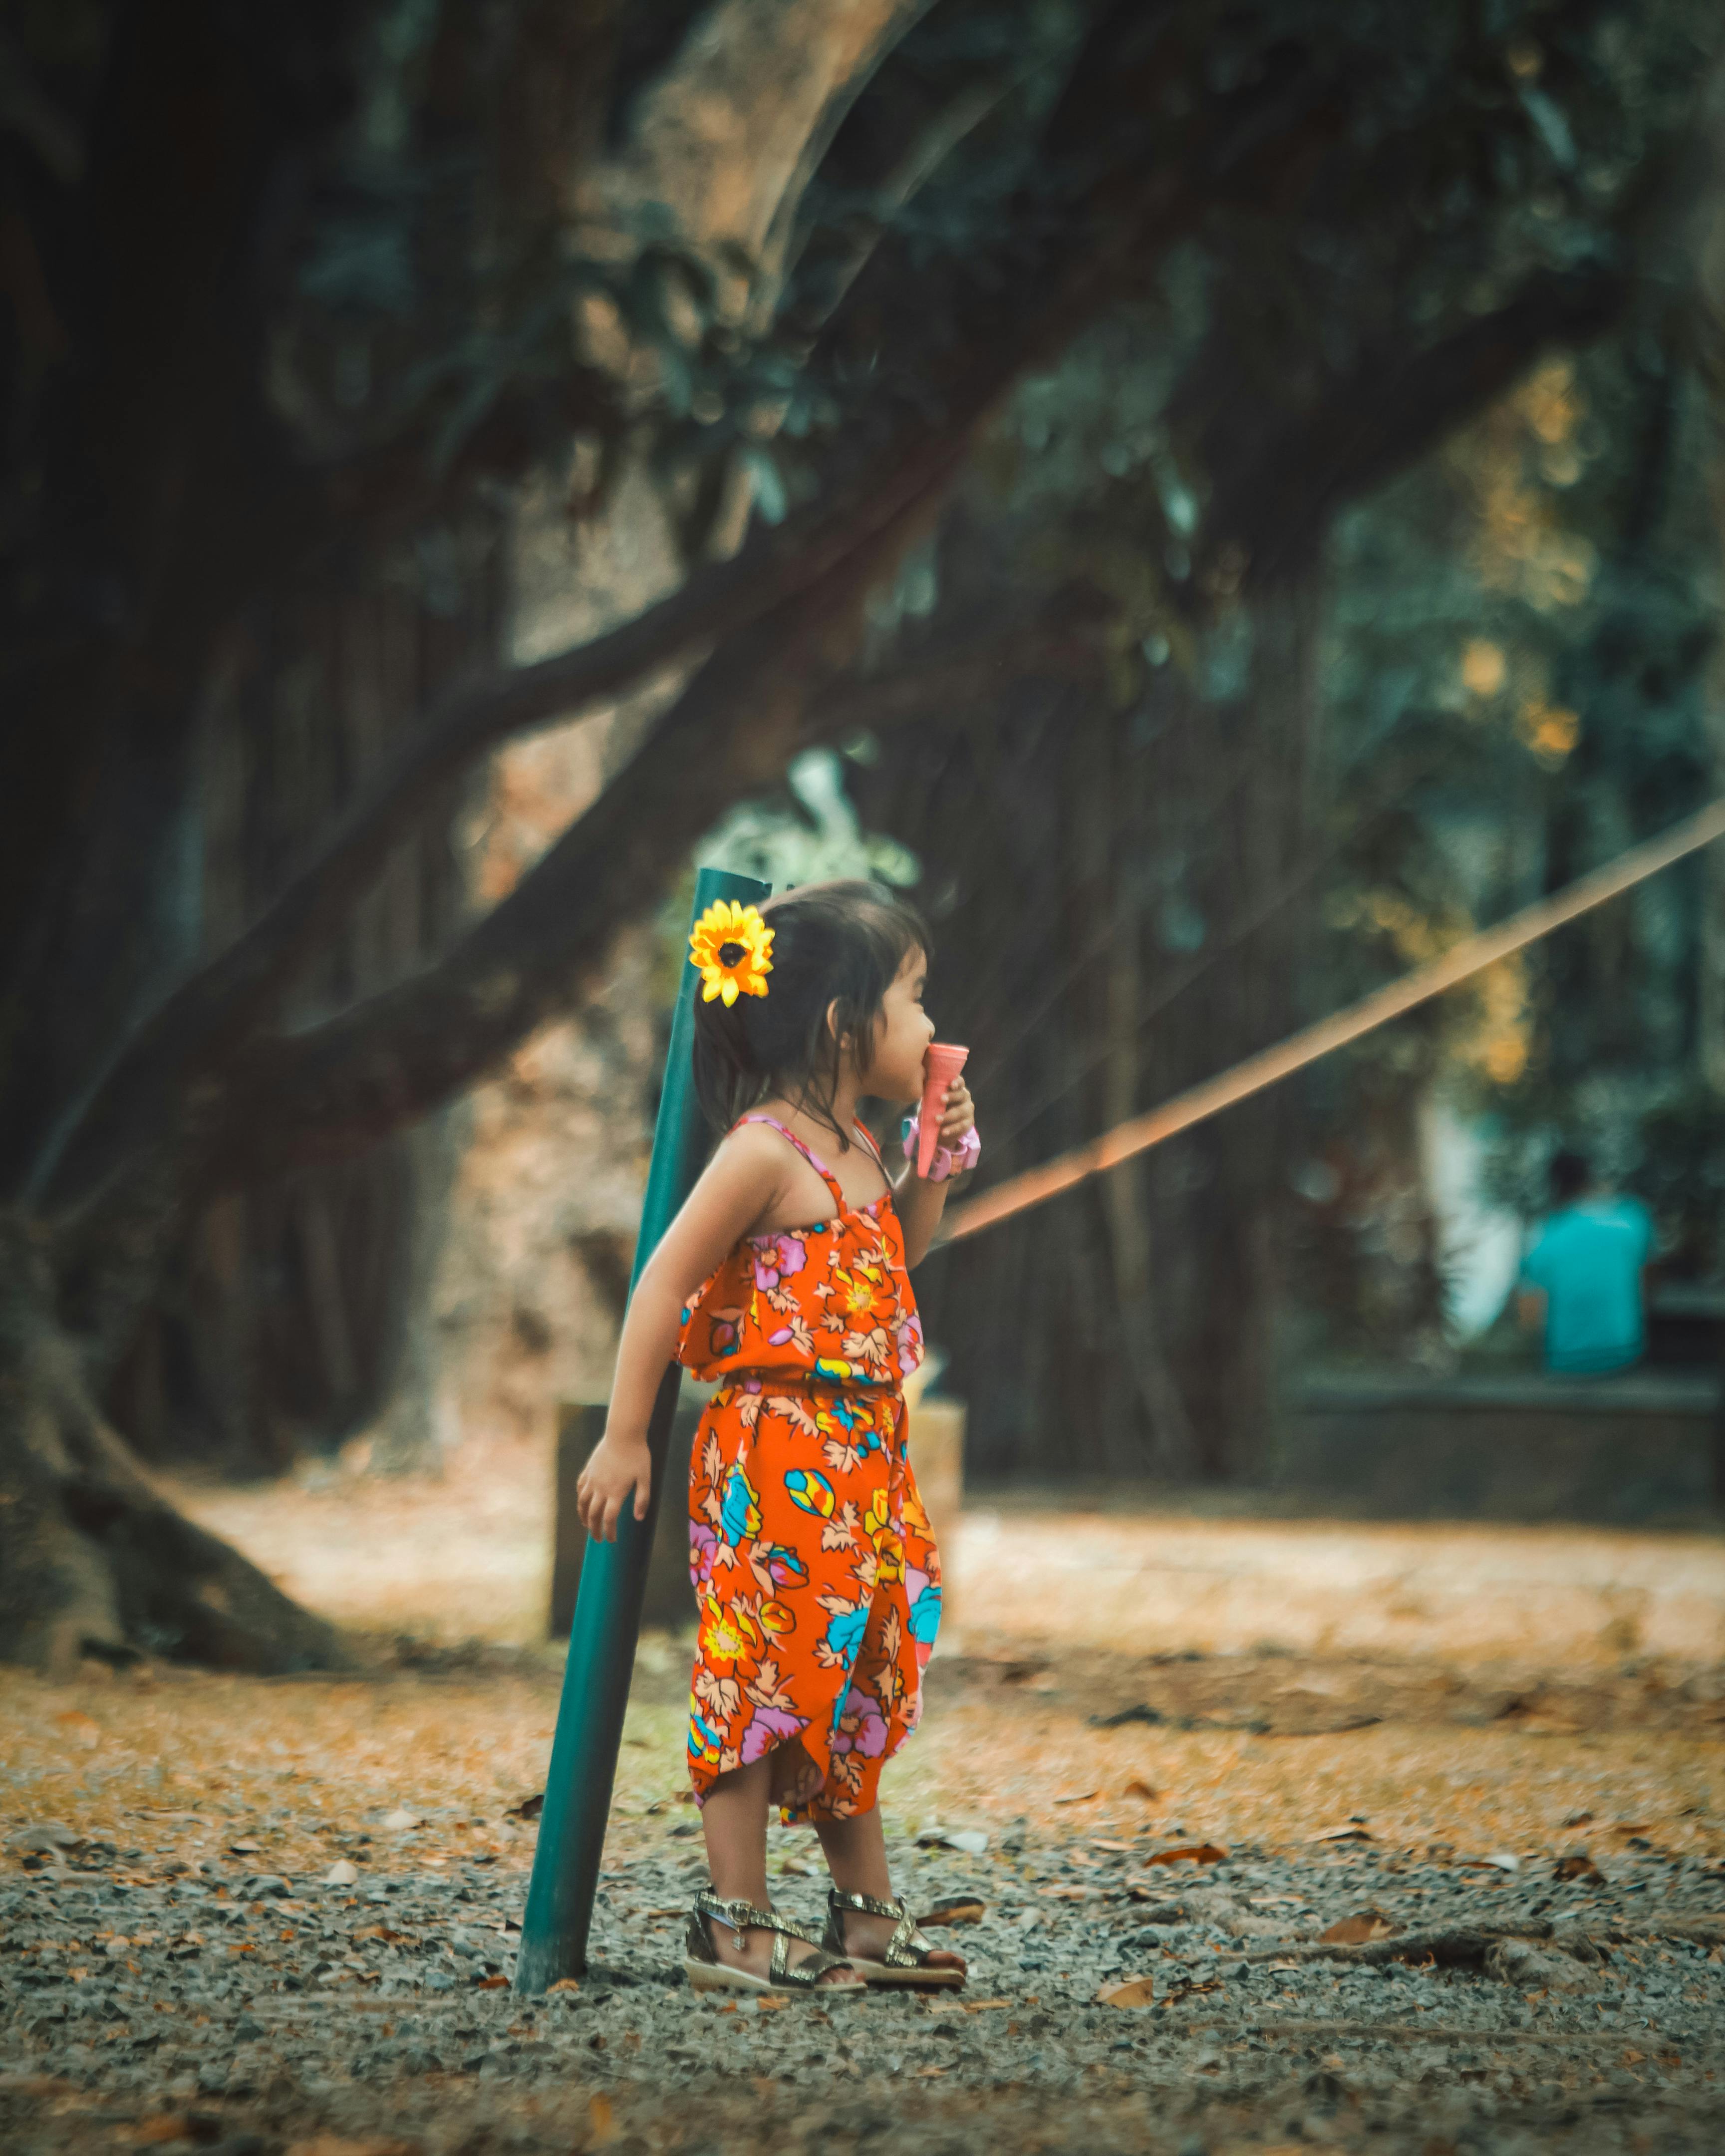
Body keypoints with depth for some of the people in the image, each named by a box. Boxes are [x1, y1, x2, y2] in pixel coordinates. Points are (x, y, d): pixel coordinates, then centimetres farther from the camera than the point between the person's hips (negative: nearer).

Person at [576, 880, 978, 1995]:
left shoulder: (853, 1150, 11)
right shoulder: (764, 1153, -16)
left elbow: (897, 1258, 30)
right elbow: (663, 1286, -15)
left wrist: (937, 1160, 13)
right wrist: (625, 1437, -13)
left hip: (860, 1456, 9)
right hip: (776, 1458, -9)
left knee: (853, 1677, 14)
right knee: (766, 1671, -5)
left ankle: (869, 1916, 22)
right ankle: (736, 1925, 2)